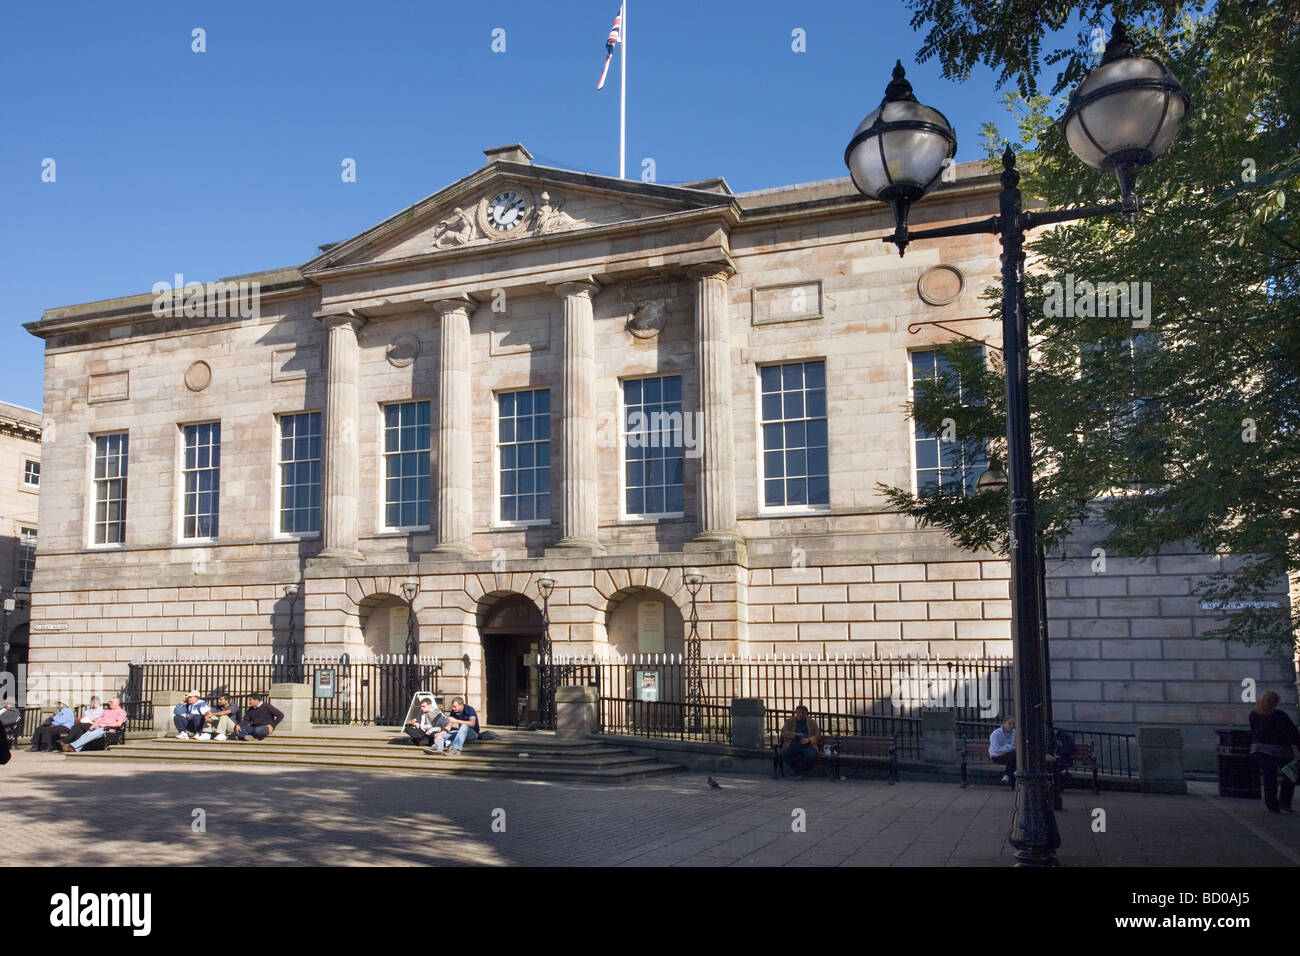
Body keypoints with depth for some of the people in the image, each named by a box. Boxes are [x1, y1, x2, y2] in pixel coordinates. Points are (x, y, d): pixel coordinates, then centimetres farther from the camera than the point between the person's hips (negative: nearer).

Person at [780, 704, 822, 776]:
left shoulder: (812, 722, 18)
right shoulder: (789, 721, 17)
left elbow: (818, 735, 8)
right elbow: (783, 732, 4)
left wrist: (808, 740, -12)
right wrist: (796, 734, -10)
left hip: (807, 746, 0)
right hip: (793, 745, 0)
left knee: (811, 756, -33)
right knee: (785, 754, -31)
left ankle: (799, 771, -9)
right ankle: (798, 771, -11)